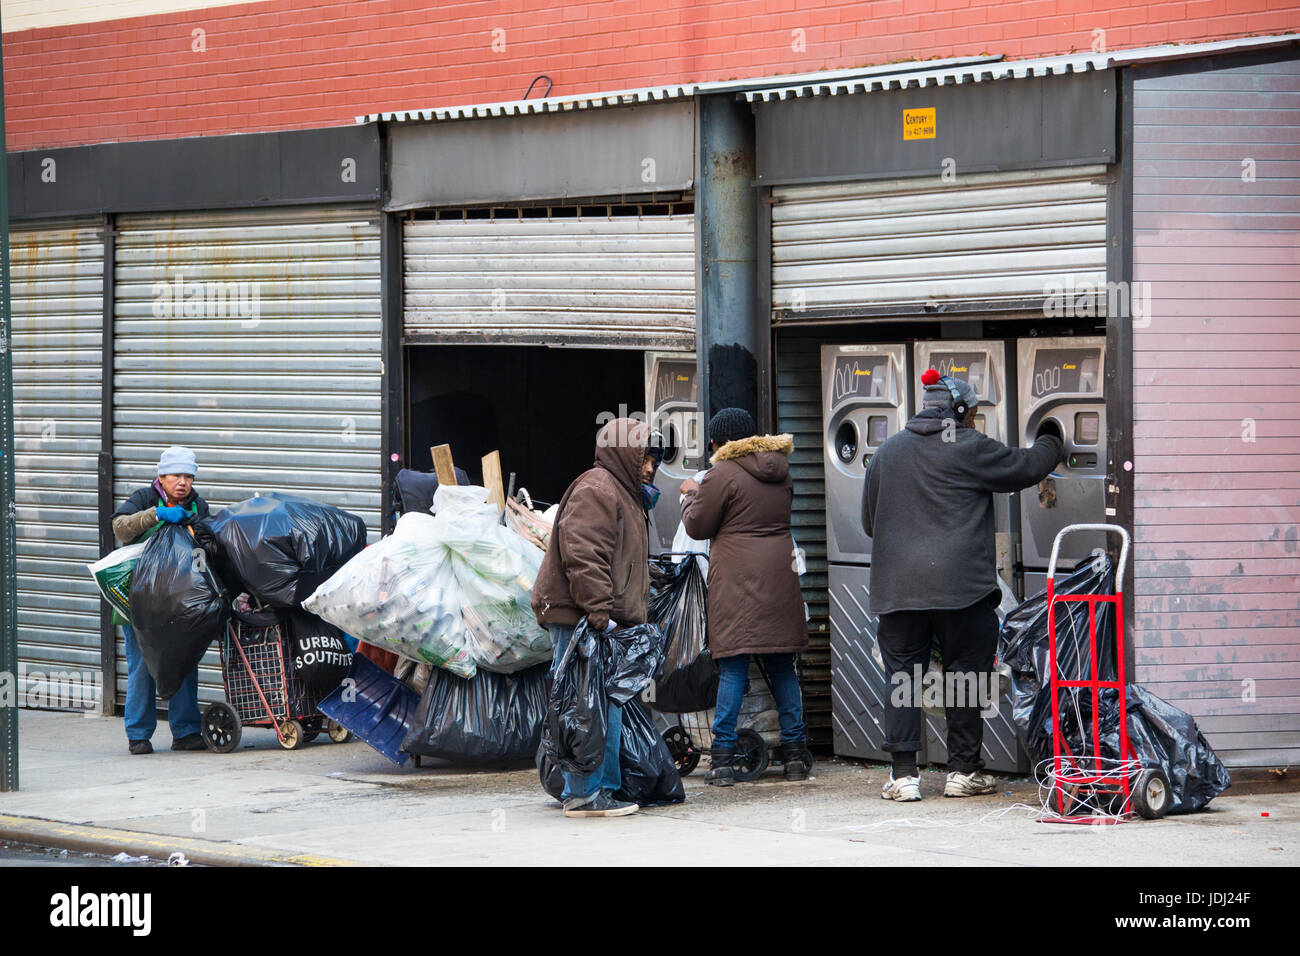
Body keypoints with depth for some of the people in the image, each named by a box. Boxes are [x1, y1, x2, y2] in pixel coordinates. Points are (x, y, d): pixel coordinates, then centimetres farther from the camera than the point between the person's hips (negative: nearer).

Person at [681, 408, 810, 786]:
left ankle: (722, 758, -6)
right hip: (780, 579, 5)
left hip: (736, 581, -5)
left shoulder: (722, 475, -8)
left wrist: (693, 494, 18)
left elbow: (697, 526, -2)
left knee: (732, 668, -5)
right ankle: (795, 753, 11)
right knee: (782, 667, 11)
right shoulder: (780, 472, 12)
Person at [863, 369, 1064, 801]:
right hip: (960, 585, -4)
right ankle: (963, 770, 10)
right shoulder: (970, 448, -4)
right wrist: (1051, 442, 27)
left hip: (897, 587, 4)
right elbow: (1026, 467, 6)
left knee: (902, 676, 5)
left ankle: (903, 773, 1)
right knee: (965, 676, 6)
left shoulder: (887, 453, 13)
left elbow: (869, 522, 20)